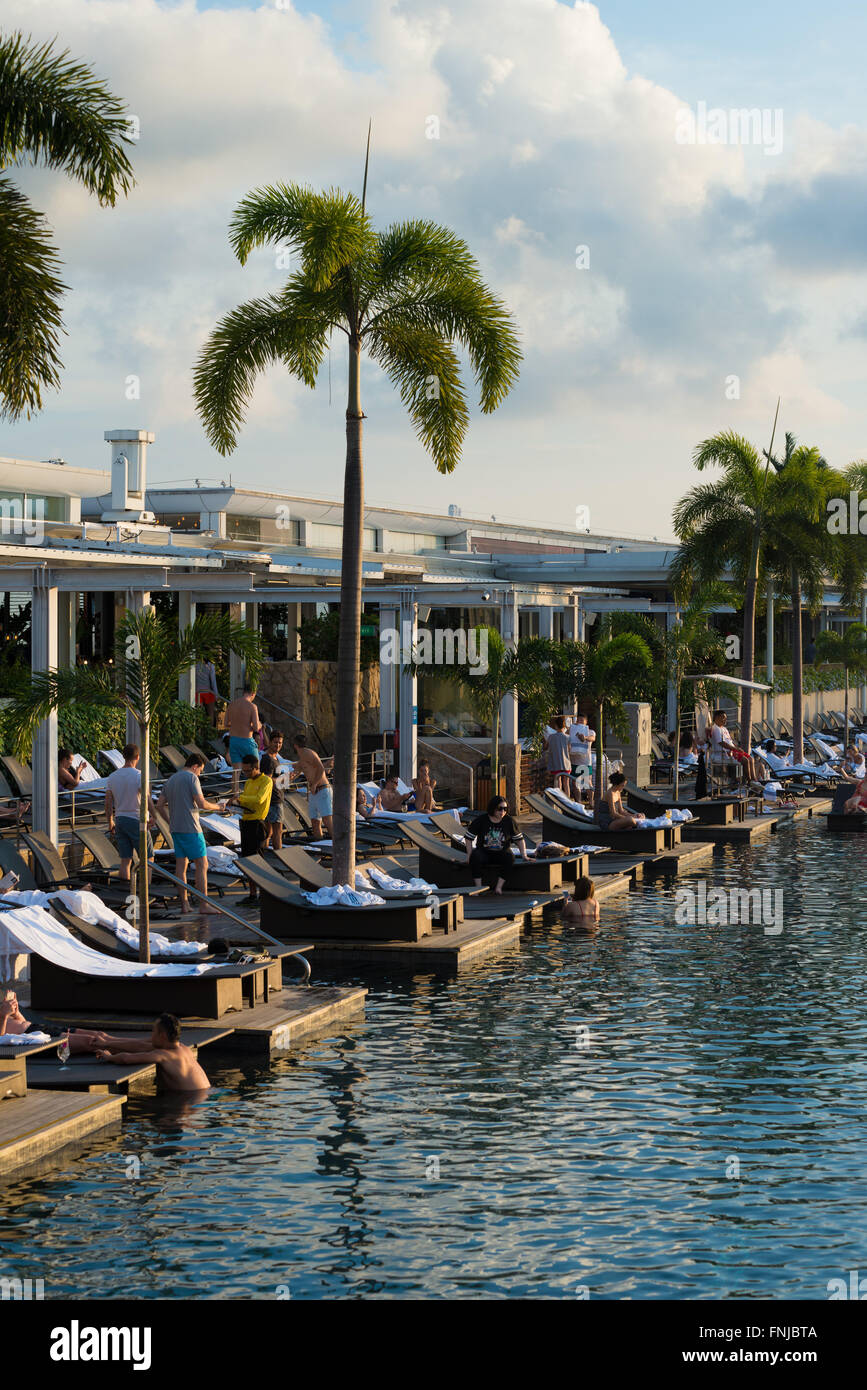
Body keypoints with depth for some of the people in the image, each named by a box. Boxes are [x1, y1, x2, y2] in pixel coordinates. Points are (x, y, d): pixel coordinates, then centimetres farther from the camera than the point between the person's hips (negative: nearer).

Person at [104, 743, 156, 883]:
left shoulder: (113, 777, 5)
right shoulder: (138, 775, -13)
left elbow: (108, 803, 7)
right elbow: (147, 798, -25)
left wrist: (110, 822, 17)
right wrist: (153, 816, -20)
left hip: (120, 820, 6)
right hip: (136, 821, -5)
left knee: (125, 861, 8)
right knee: (148, 858, 6)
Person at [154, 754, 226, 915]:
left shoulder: (171, 780, 14)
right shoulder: (192, 778, -10)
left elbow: (159, 806, 14)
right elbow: (202, 804, -16)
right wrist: (218, 807, 1)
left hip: (175, 828, 8)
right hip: (190, 829, -8)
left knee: (181, 865, 9)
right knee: (202, 864, -4)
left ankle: (184, 903, 9)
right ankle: (204, 904, -6)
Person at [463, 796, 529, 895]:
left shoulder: (509, 821, 0)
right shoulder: (481, 820, -4)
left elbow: (519, 839, 8)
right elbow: (468, 838, 2)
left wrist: (524, 855, -2)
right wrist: (469, 854, -9)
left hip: (501, 853, 1)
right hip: (483, 853, -1)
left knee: (510, 858, -34)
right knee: (475, 857, -35)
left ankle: (499, 887, -30)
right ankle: (478, 887, -31)